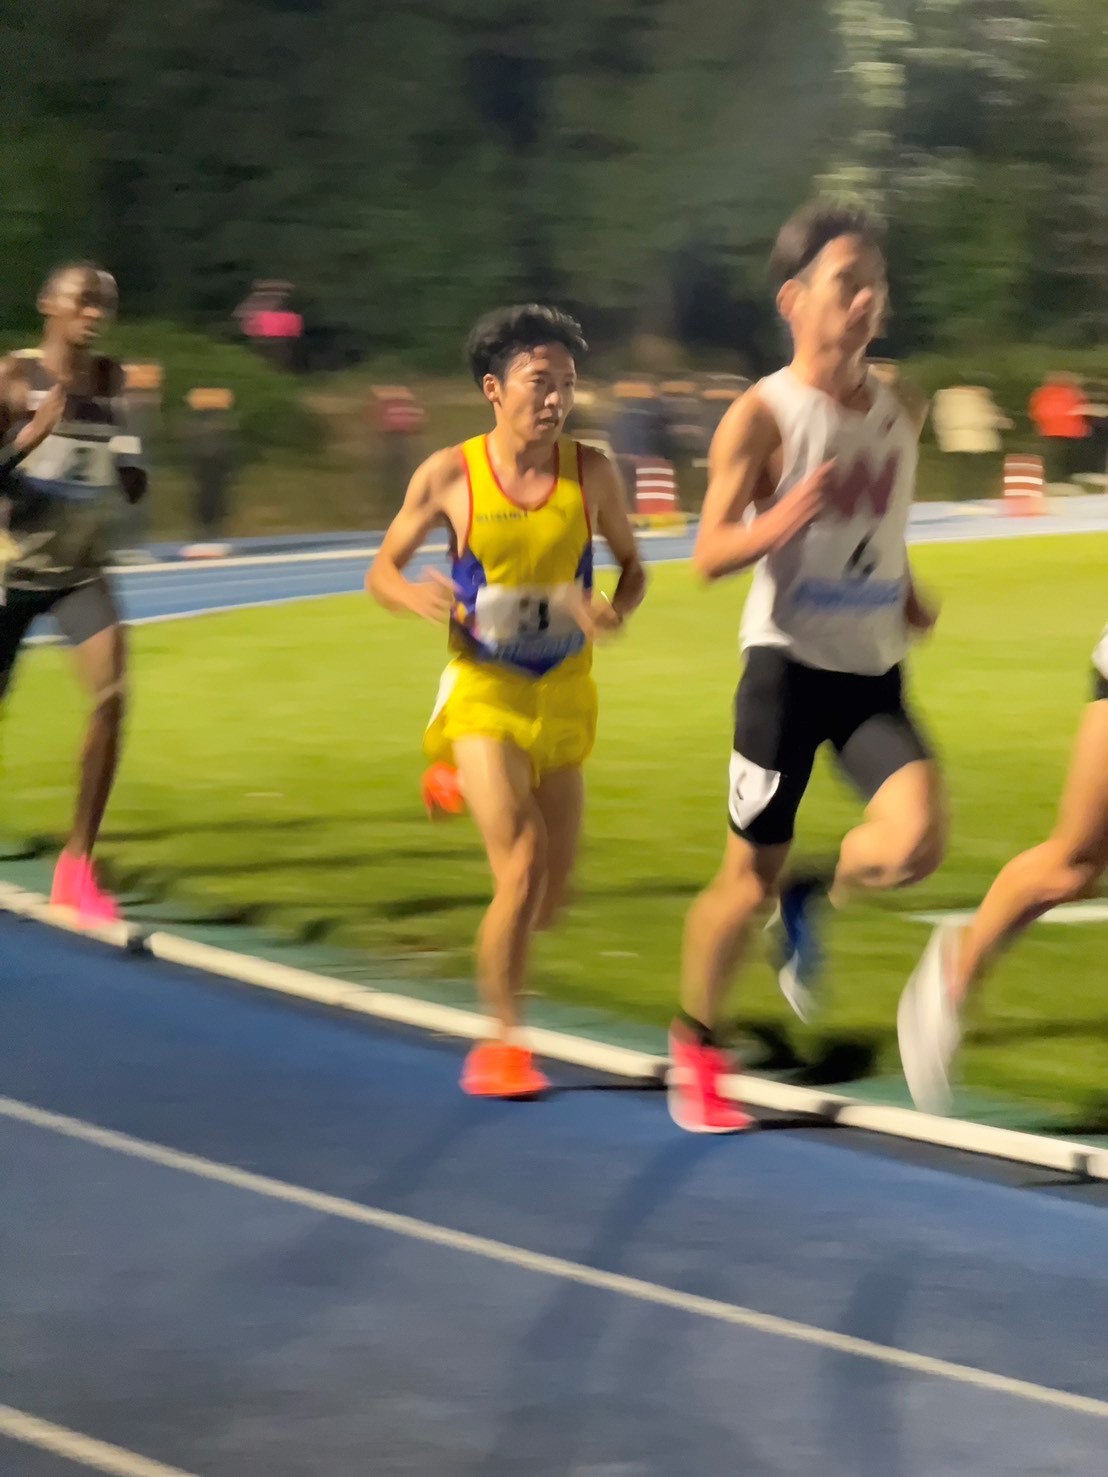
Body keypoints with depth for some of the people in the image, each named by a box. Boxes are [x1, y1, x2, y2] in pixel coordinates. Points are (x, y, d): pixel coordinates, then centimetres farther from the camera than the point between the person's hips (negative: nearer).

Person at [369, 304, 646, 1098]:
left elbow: (633, 567, 8)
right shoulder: (450, 475, -8)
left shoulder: (592, 474, -4)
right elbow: (383, 569, 2)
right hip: (485, 695, -3)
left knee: (549, 900, 10)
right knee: (524, 867, -18)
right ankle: (502, 1040, 0)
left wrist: (615, 610, -15)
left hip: (563, 696, 3)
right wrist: (419, 596, -21)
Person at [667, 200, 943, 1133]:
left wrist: (908, 596, 7)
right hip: (789, 665, -4)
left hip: (875, 672, 4)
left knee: (916, 843, -19)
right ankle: (695, 1047, 26)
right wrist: (775, 525, -32)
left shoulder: (901, 411, 6)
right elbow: (710, 556, -13)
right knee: (750, 880, 3)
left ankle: (813, 901, 13)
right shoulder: (763, 417, -12)